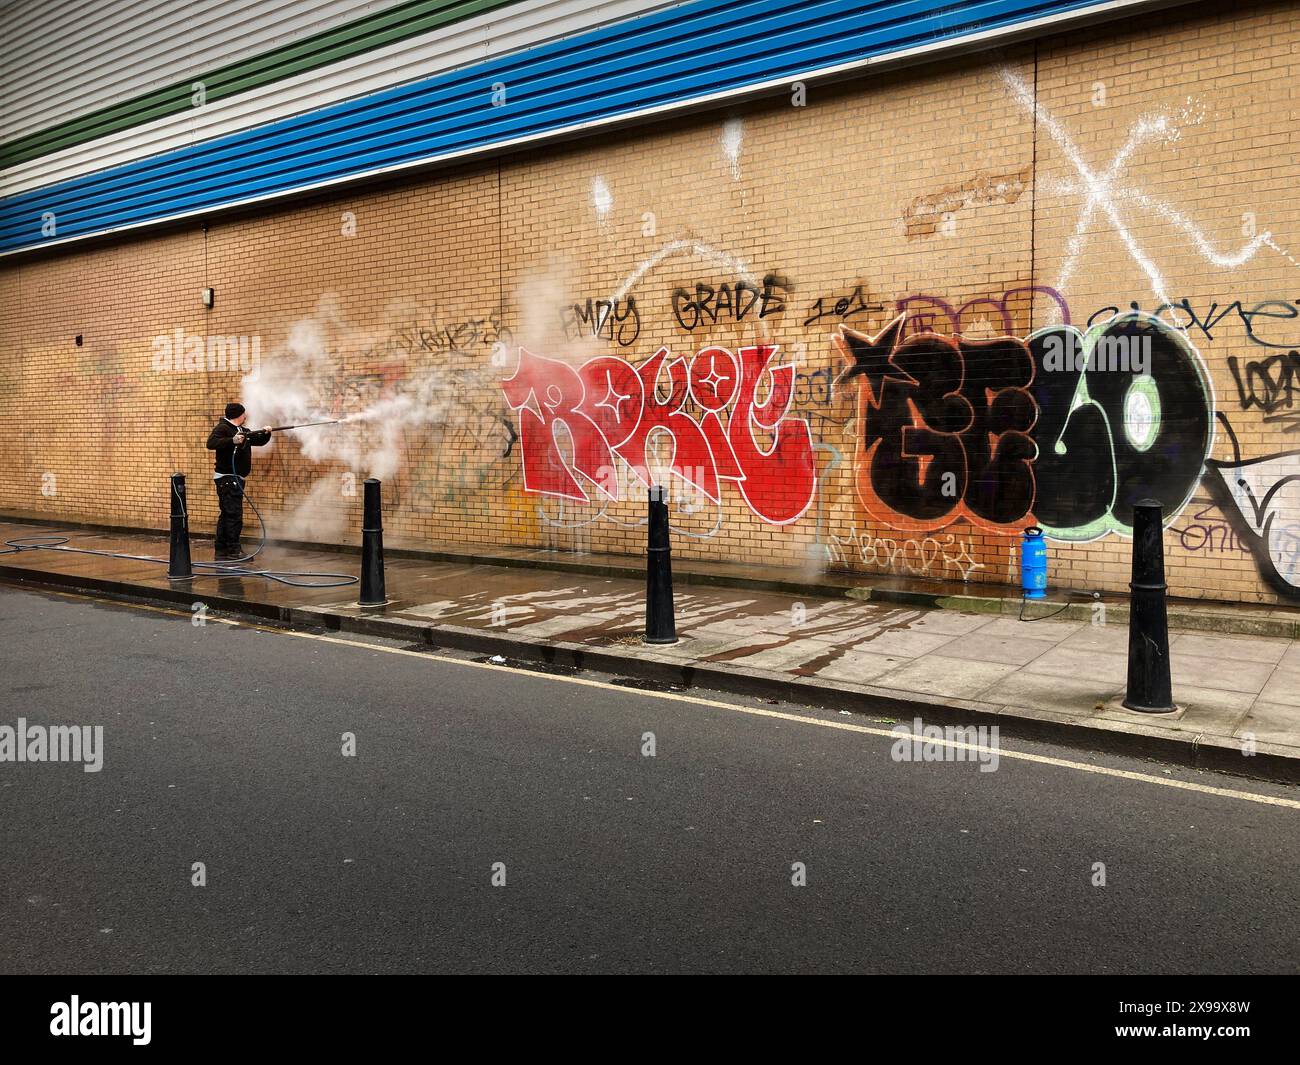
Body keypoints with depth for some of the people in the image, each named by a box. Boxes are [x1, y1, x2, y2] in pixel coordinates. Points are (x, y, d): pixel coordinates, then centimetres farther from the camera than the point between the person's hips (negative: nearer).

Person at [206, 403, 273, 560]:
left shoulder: (243, 431, 17)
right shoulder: (222, 428, -9)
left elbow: (260, 441, 23)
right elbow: (211, 443, -24)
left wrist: (266, 433, 4)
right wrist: (232, 441, -33)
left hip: (236, 479, 10)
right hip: (226, 478, -10)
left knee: (227, 515, 12)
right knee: (234, 515, -10)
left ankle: (221, 551, 17)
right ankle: (233, 551, -8)